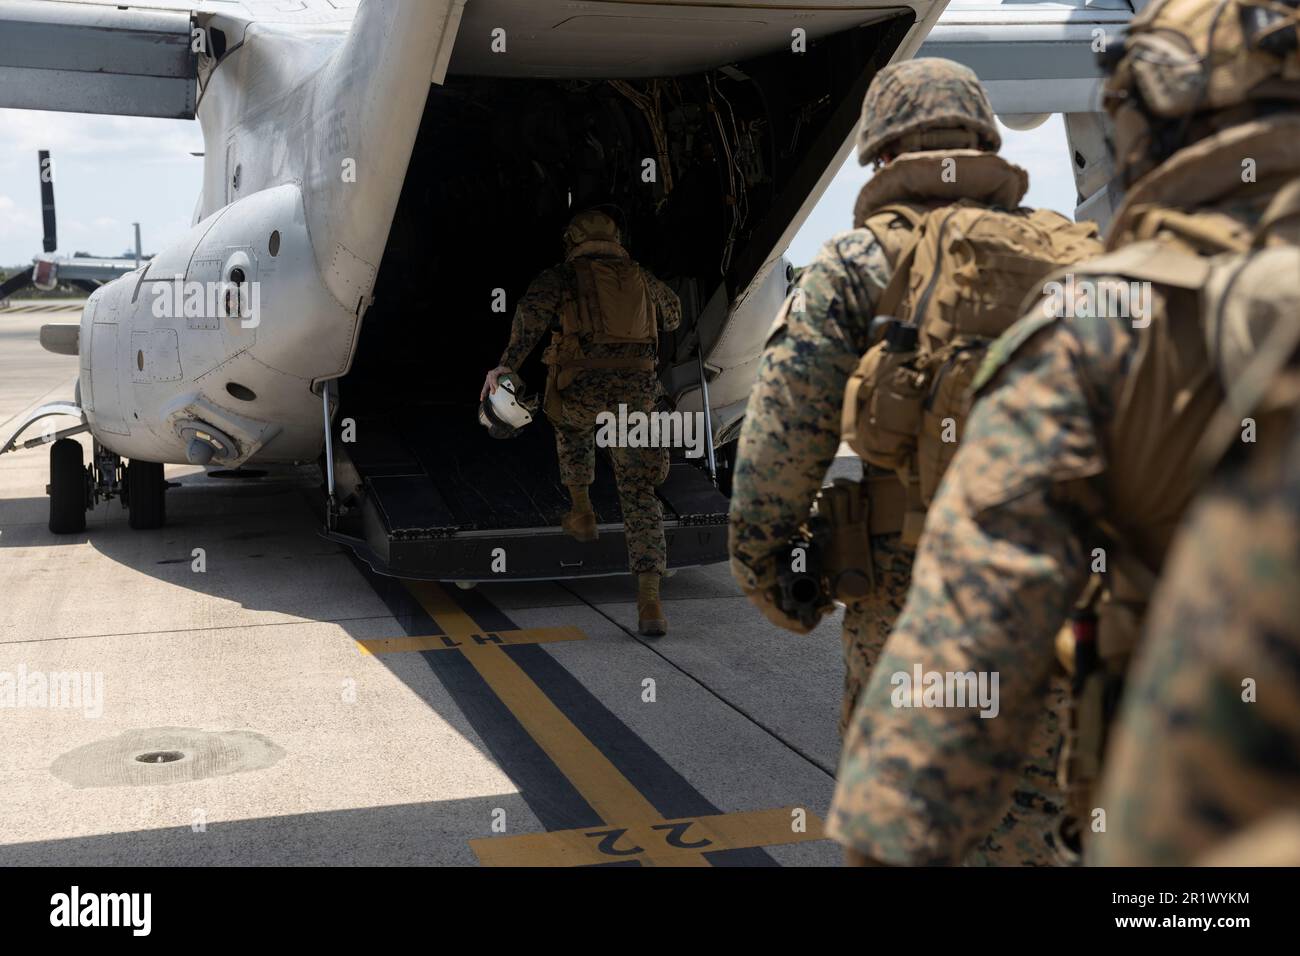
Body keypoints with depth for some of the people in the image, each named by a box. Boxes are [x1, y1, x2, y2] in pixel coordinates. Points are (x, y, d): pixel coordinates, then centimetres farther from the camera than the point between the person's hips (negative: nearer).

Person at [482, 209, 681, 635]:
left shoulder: (560, 276, 12)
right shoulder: (640, 278, 24)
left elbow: (533, 311, -10)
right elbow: (673, 315, 45)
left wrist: (507, 364, -17)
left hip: (582, 385, -2)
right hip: (636, 388, 2)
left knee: (571, 425, 37)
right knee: (639, 491, 3)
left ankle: (582, 513, 38)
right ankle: (649, 601, -9)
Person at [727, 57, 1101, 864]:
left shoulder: (859, 263, -3)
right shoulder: (1082, 259, 8)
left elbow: (778, 445, -9)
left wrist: (765, 575, 2)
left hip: (911, 616, -3)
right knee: (1038, 832, 15)